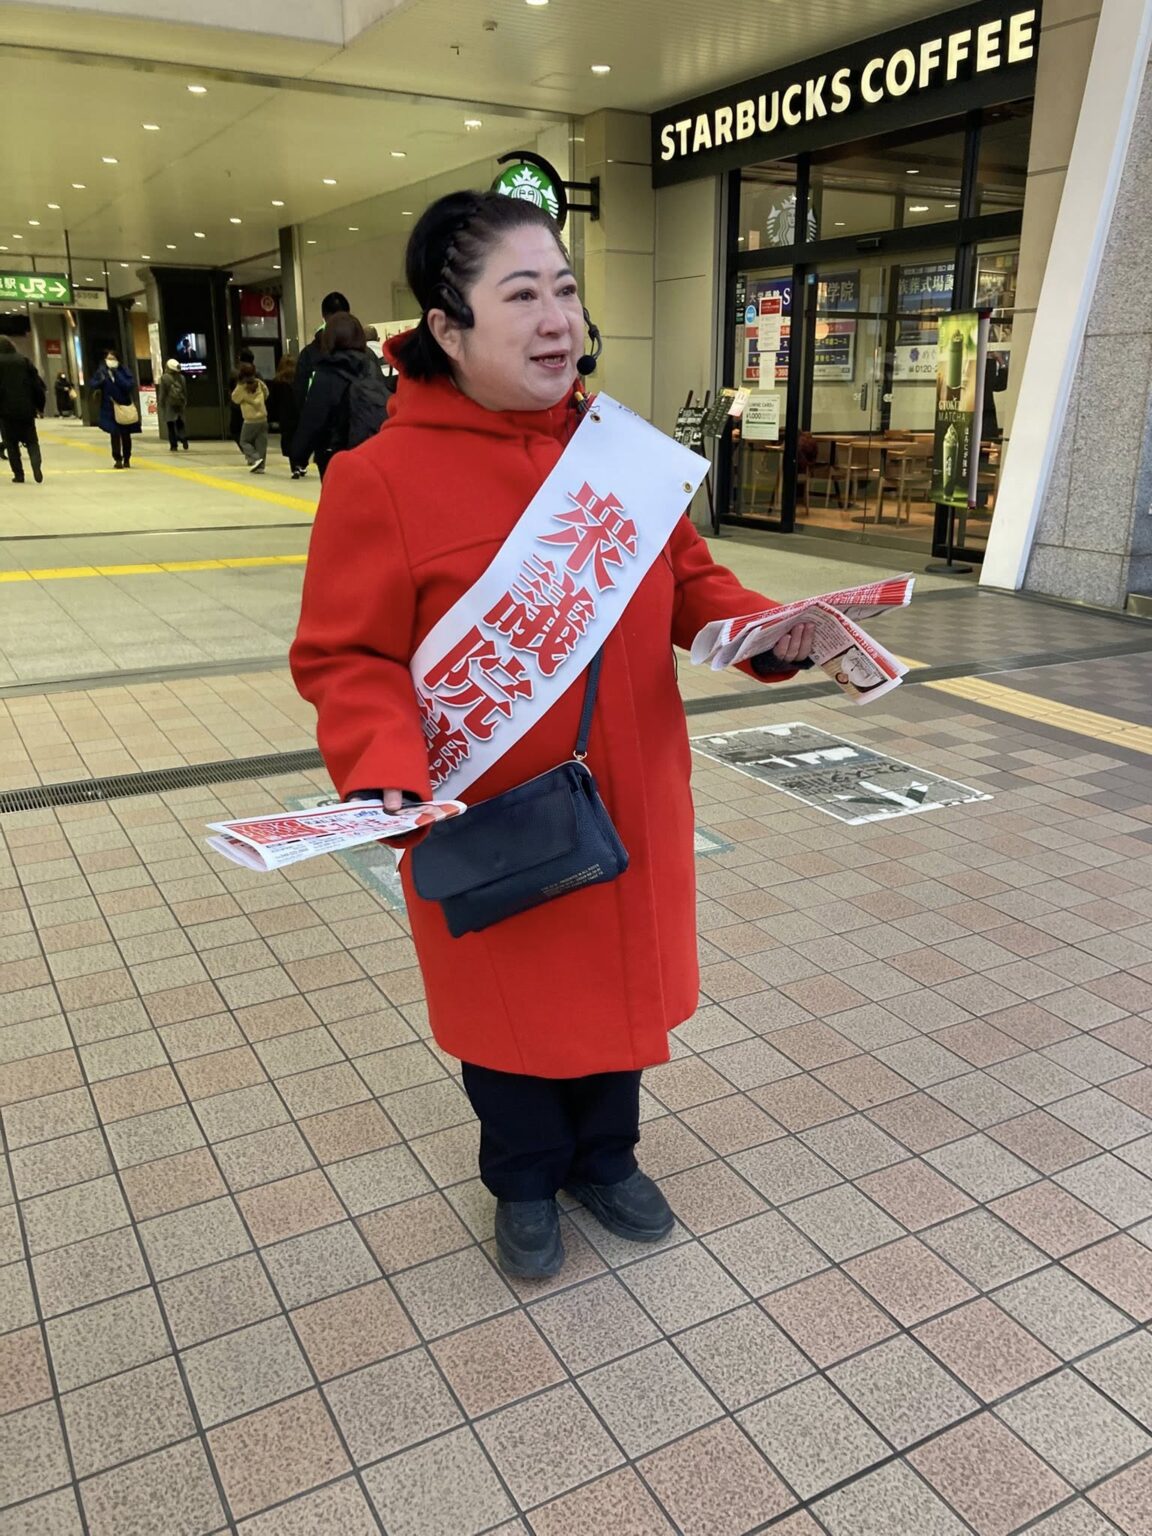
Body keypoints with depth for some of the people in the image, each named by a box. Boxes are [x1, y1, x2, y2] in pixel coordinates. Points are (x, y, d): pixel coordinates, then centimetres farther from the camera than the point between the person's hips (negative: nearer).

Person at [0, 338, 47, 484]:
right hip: (26, 410, 2)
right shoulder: (23, 360, 4)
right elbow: (38, 384, 1)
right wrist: (40, 406, 8)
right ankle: (37, 466, -16)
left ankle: (18, 474, 2)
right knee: (32, 441, 9)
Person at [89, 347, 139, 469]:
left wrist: (116, 374, -17)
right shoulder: (101, 372, 1)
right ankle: (118, 459, 0)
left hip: (124, 406, 1)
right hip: (110, 408, 0)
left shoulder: (123, 371, -1)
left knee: (125, 434, 8)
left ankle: (127, 459, 19)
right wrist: (100, 382, -27)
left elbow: (130, 385, -12)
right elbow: (94, 384, -6)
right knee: (114, 434, -5)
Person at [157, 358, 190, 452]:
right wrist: (185, 403, 17)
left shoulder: (164, 377, -9)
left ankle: (173, 445, -1)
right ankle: (184, 438, -7)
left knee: (171, 425, 1)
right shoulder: (181, 377, 4)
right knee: (180, 423, 15)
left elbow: (162, 392, -9)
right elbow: (185, 391, 8)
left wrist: (160, 403, 0)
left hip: (169, 404, -4)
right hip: (180, 404, 4)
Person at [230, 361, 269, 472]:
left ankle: (255, 459, -10)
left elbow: (235, 399, 3)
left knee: (244, 441, 10)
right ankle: (260, 466, 5)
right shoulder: (259, 383, 1)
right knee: (261, 443, 7)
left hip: (250, 420, -4)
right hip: (263, 419, 4)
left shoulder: (241, 387, -11)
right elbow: (266, 395, 16)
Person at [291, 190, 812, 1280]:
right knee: (511, 1000, 16)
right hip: (490, 827, -4)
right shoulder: (381, 477, -15)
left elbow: (687, 579, 8)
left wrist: (762, 629, -11)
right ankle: (524, 1182, 45)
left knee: (622, 977, 20)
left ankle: (605, 1158, 49)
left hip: (629, 803, 5)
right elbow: (348, 660, -12)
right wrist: (385, 776, -28)